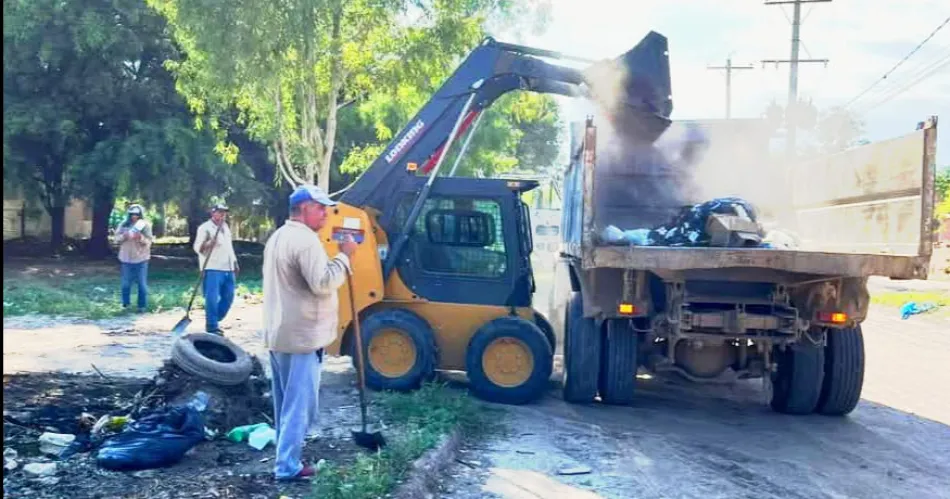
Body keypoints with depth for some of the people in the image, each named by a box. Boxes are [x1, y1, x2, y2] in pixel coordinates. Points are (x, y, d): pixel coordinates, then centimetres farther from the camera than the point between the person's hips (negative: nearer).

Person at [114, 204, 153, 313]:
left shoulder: (145, 225, -4)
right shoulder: (123, 224, 2)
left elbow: (149, 242, -8)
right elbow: (117, 239, 2)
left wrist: (141, 238, -26)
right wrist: (124, 236, -17)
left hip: (141, 259, -2)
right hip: (126, 258, 2)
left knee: (142, 283, 1)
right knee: (126, 282, 11)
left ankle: (142, 306, 9)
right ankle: (126, 302, 29)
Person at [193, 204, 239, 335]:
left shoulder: (225, 227, 18)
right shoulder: (205, 228, -6)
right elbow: (197, 247, -13)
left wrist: (235, 263, 25)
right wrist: (209, 243, -32)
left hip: (228, 269, 8)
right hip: (213, 269, -8)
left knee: (228, 297, 10)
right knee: (212, 298, -9)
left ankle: (214, 321, 23)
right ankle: (212, 326, -3)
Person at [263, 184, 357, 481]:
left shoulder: (278, 236, 17)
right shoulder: (305, 239, -18)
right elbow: (323, 283, -24)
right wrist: (344, 256, -15)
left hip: (279, 333, 11)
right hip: (302, 336, -10)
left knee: (285, 403, 18)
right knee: (299, 404, -4)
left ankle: (286, 458, 28)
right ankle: (288, 467, 0)